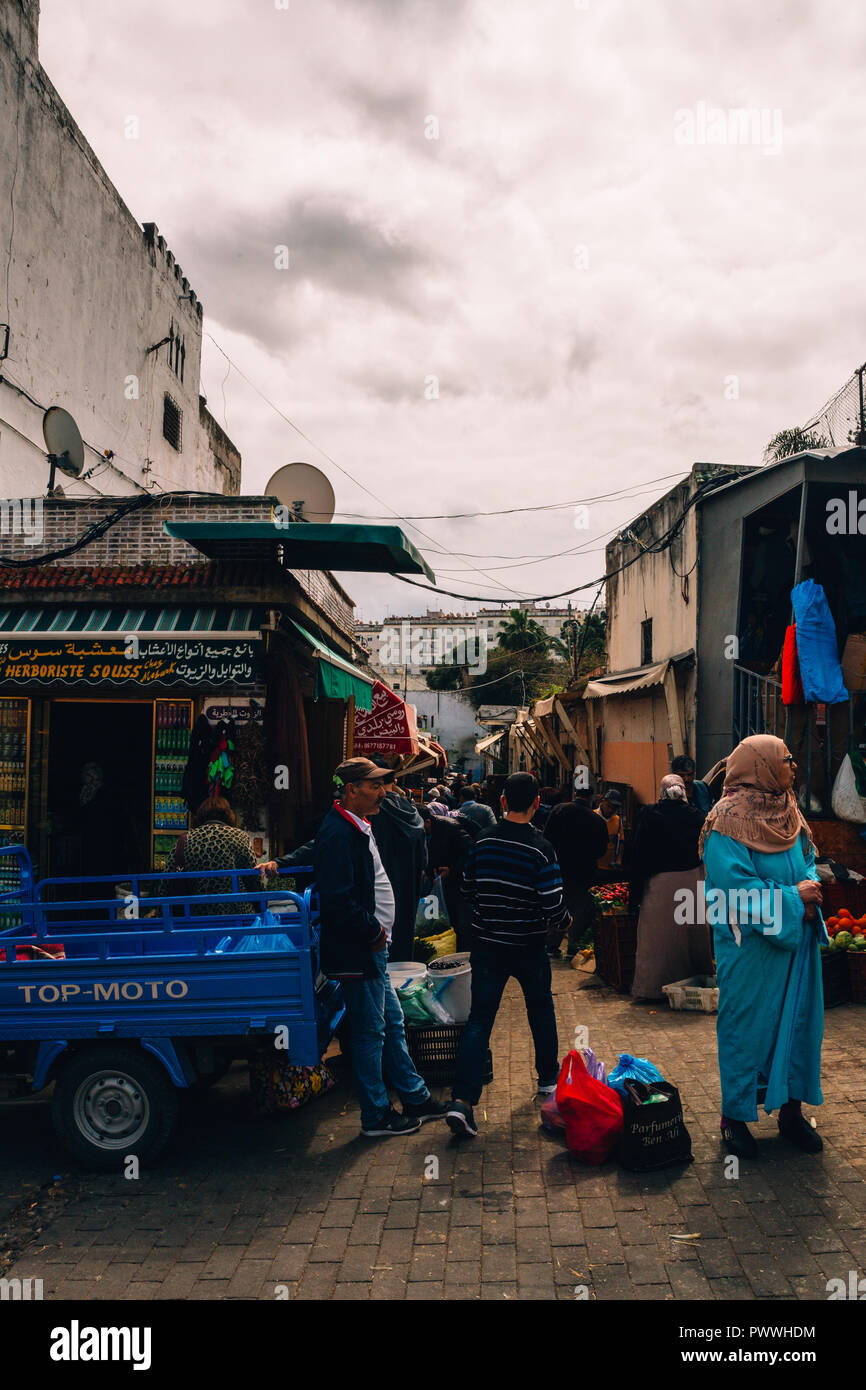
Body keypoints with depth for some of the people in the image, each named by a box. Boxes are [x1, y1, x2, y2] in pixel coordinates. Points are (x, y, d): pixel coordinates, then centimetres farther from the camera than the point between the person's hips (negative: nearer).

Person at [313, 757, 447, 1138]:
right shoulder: (338, 833, -21)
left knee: (392, 1024, 18)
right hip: (357, 953, -10)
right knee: (371, 1032, 2)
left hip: (372, 950, 10)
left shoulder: (358, 827, 12)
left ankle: (416, 1099, 31)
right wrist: (373, 931, -17)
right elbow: (338, 900, -28)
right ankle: (376, 1117, 16)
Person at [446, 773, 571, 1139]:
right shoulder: (540, 848, -15)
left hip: (487, 943, 2)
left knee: (479, 1018, 1)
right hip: (528, 946, -2)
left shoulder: (482, 843, -3)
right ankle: (548, 1079, 38)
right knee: (541, 1009, 21)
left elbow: (468, 889, 7)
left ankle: (462, 1100, -10)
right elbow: (553, 905, -16)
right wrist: (564, 921, 5)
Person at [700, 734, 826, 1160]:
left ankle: (791, 1109, 27)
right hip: (750, 945, -7)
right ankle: (735, 1116, 18)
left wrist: (811, 889, -7)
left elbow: (808, 861, 14)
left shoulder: (789, 814, 9)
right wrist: (792, 897, -17)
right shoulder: (727, 824, -16)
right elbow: (734, 886, -20)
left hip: (796, 940, 7)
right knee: (746, 1027, 3)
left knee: (799, 1021, 12)